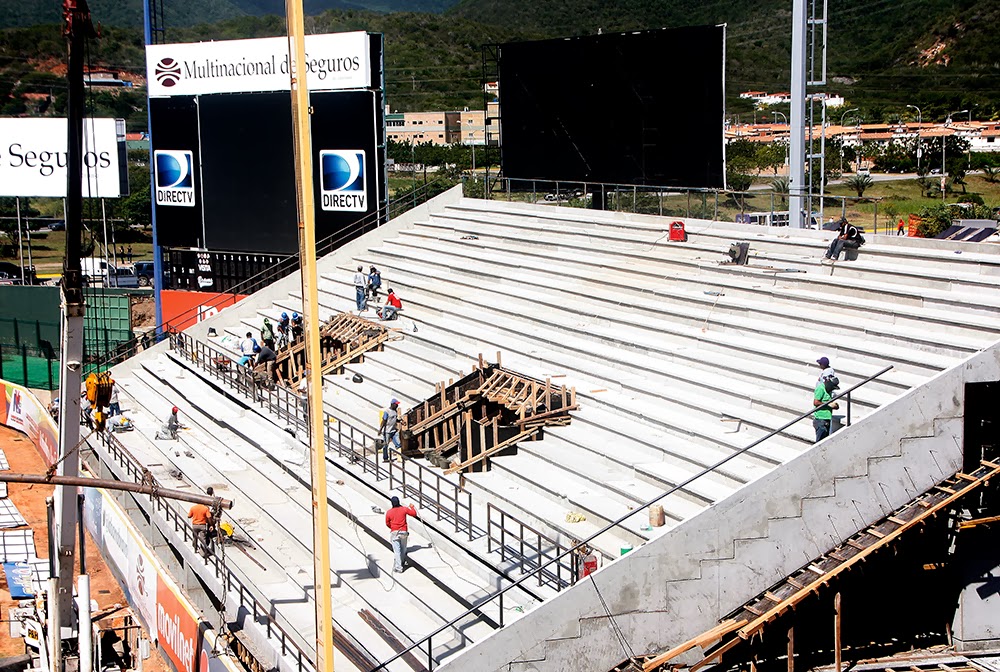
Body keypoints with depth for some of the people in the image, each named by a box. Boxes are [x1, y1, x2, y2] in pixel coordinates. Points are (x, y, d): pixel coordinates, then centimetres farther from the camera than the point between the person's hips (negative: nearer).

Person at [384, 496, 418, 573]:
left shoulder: (389, 512, -5)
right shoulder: (404, 509, -4)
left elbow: (387, 524, 6)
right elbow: (414, 514, 6)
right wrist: (412, 507, 25)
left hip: (394, 533, -2)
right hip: (404, 532, 2)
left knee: (397, 550, -2)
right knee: (403, 550, 18)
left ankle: (398, 567, -7)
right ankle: (402, 564, 32)